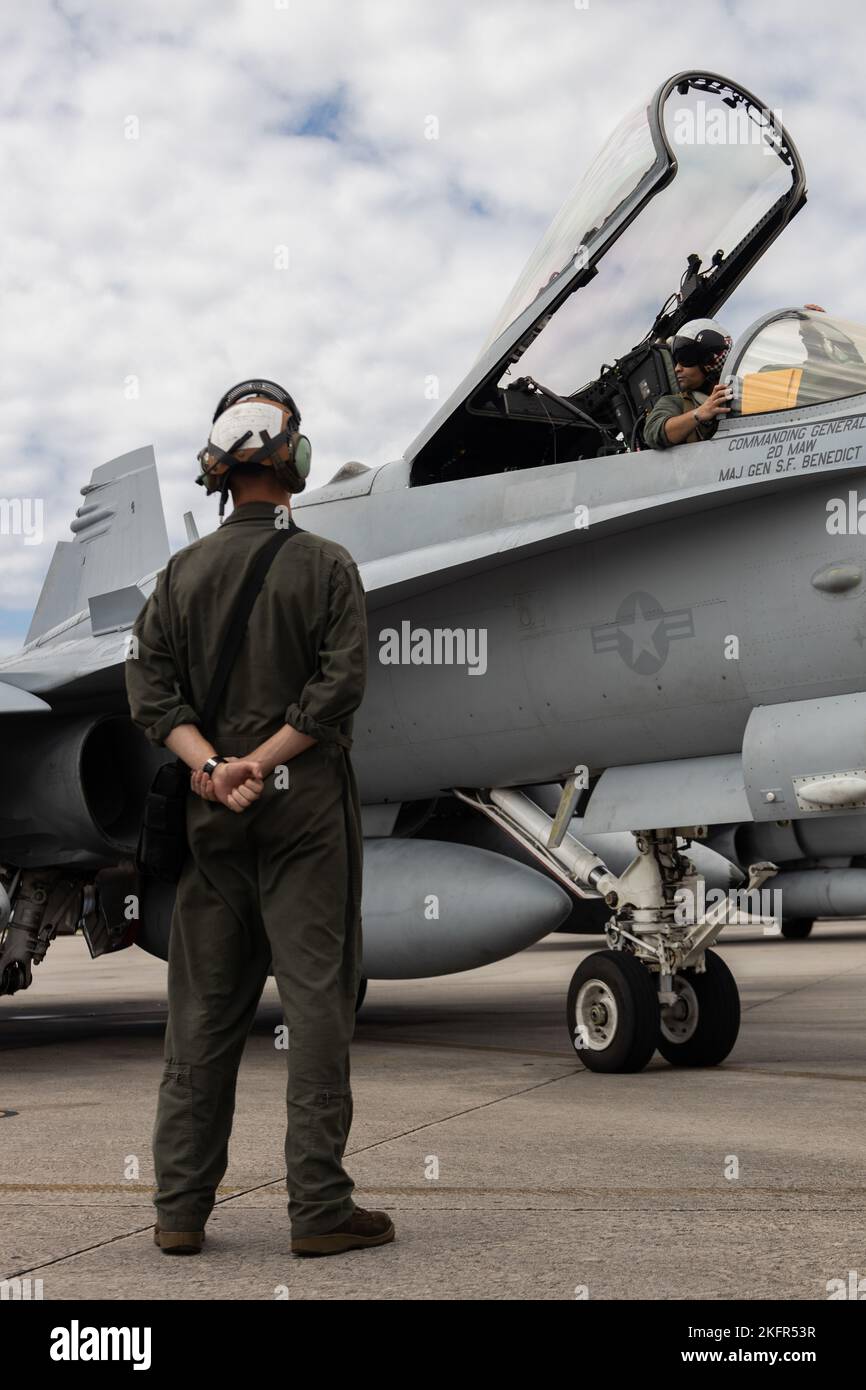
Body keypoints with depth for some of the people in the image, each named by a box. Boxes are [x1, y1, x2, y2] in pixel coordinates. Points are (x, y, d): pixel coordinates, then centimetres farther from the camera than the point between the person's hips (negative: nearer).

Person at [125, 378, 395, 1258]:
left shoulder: (182, 573, 8)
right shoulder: (326, 567, -2)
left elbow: (149, 689, 0)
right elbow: (340, 685, -12)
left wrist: (212, 766, -9)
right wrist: (263, 764, -12)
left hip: (211, 815, 4)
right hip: (306, 806, -4)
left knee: (202, 1005, 9)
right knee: (317, 996, 1)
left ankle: (180, 1209, 15)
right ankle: (319, 1208, 4)